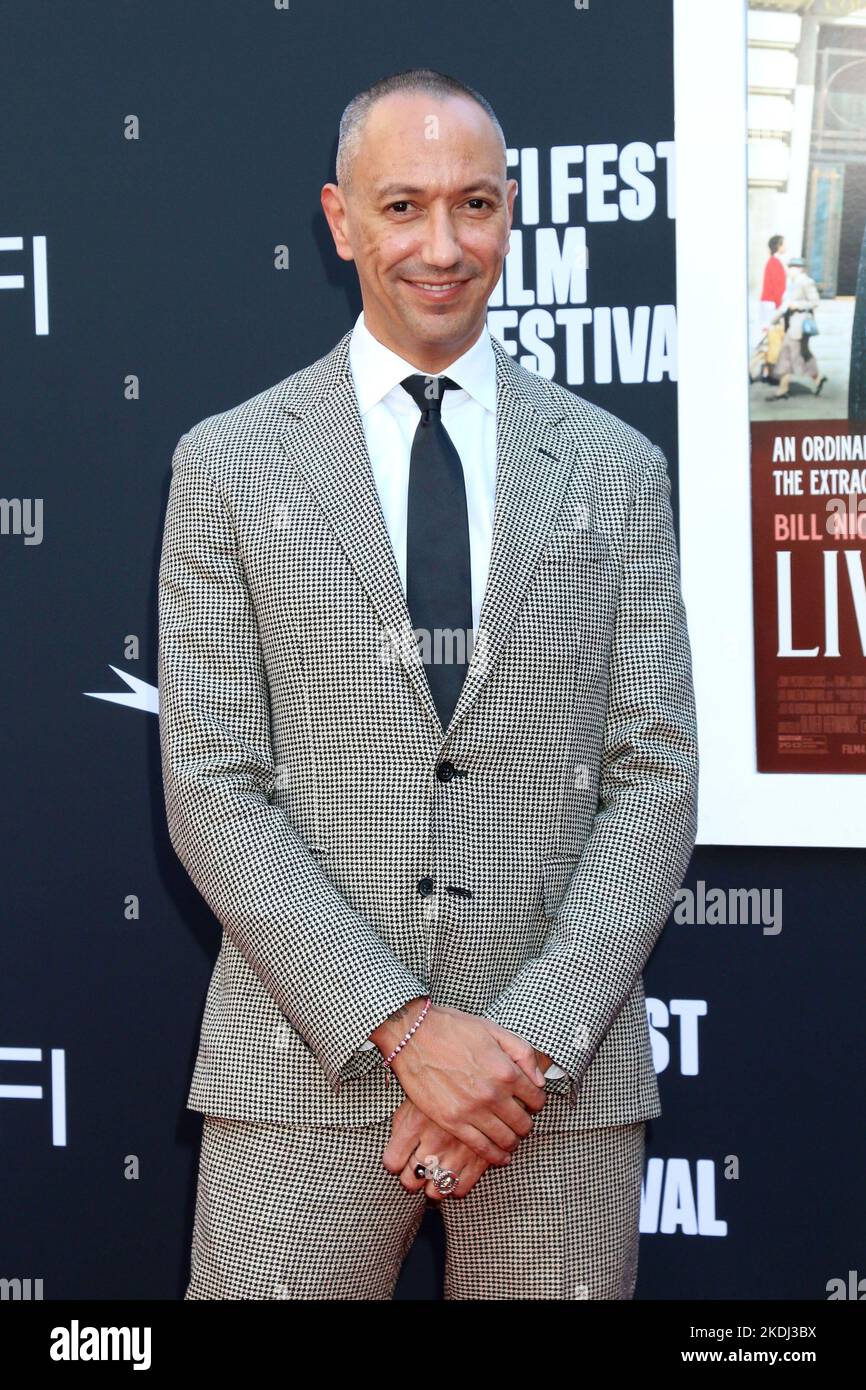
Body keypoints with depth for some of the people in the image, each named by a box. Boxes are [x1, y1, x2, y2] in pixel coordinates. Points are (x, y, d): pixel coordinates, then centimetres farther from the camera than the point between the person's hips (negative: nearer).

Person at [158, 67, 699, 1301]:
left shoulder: (614, 470, 8)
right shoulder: (228, 466, 5)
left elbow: (656, 780, 3)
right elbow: (213, 789, -1)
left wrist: (526, 1043, -9)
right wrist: (406, 1029, -11)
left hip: (561, 1072, 1)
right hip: (306, 1064, -1)